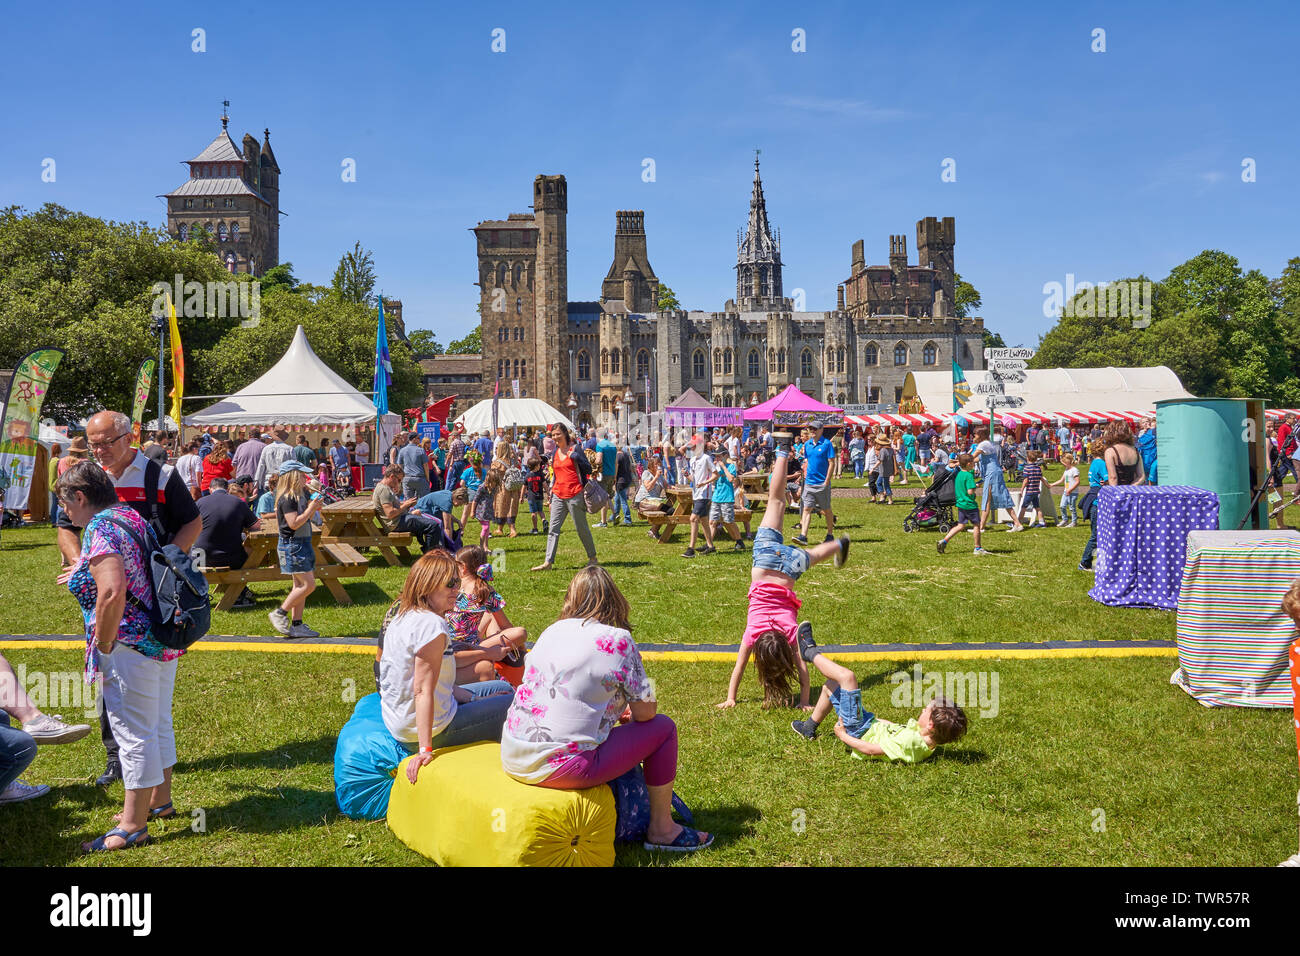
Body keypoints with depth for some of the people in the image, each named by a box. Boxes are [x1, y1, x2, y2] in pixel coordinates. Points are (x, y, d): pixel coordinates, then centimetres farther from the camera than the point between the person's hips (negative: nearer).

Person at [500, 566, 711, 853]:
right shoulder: (618, 639, -7)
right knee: (663, 728, 8)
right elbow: (645, 712, -3)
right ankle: (661, 830, 20)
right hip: (561, 767, -7)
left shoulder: (553, 630, 11)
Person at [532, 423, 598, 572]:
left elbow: (588, 468, -4)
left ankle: (592, 558, 19)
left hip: (574, 495, -6)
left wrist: (577, 457, -19)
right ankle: (548, 562, -2)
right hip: (558, 495, 6)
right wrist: (551, 498, 19)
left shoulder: (575, 449, -4)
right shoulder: (555, 453, 13)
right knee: (553, 529, -1)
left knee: (581, 528, 3)